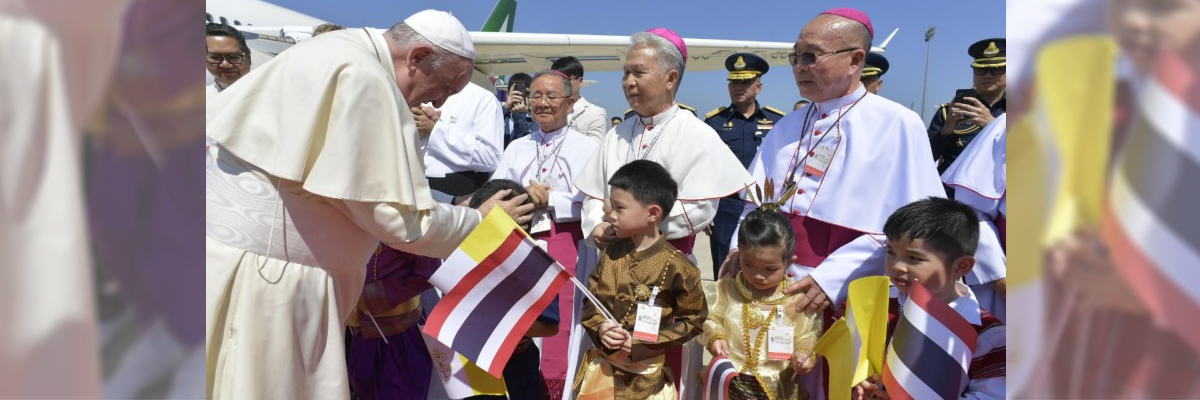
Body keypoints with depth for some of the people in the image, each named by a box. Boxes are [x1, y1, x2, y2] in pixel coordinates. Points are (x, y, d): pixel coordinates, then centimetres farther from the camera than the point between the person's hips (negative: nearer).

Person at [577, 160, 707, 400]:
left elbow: (693, 320, -8)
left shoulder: (675, 265, -14)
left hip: (645, 375, -4)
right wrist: (599, 327, -12)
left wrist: (643, 343, -15)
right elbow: (591, 299, 9)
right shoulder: (611, 253, 0)